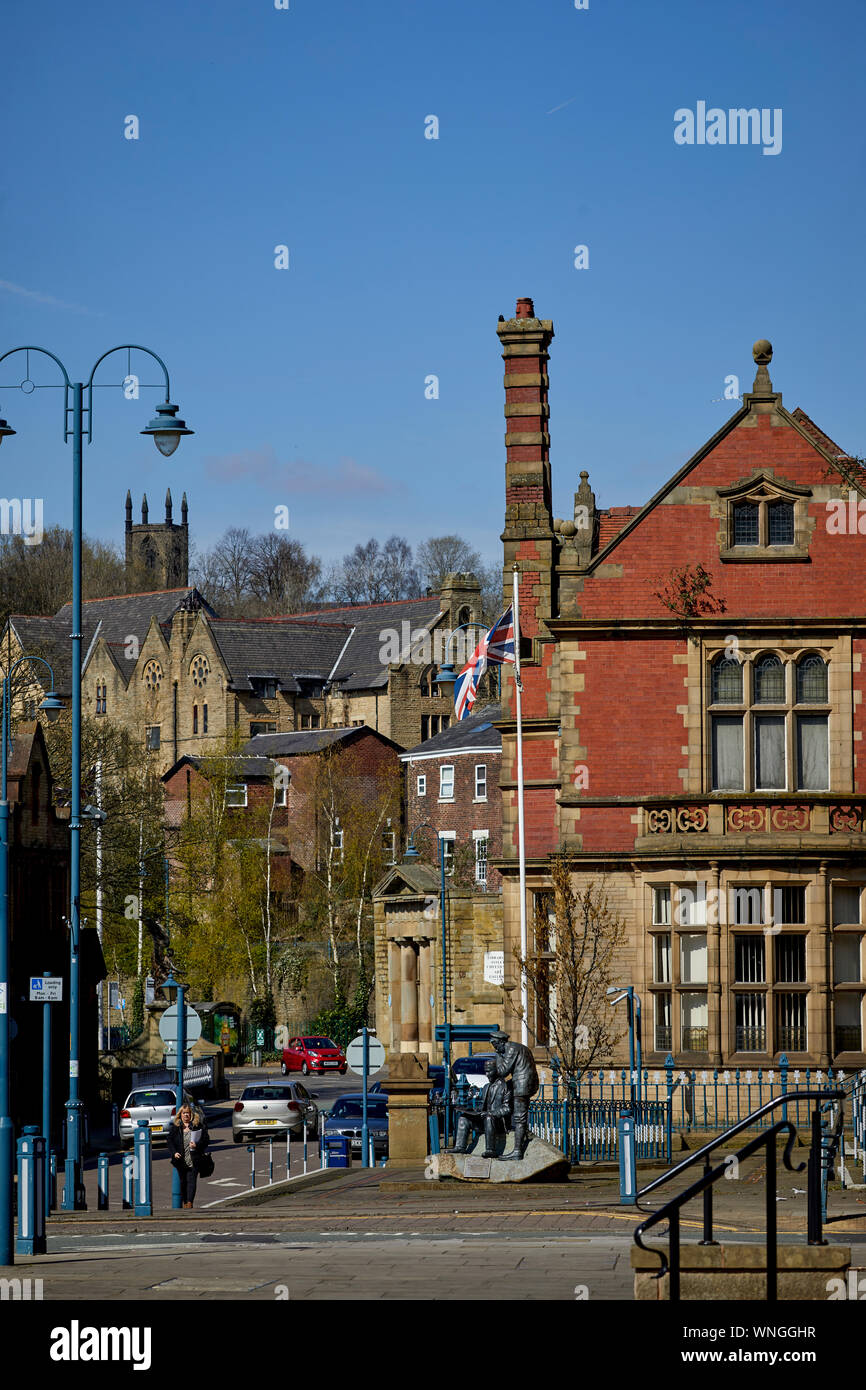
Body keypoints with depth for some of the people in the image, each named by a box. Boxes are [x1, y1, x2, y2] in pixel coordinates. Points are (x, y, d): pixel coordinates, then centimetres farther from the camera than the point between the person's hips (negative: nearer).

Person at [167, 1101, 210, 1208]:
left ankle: (189, 1203, -17)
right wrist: (174, 1153, -9)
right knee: (183, 1182, 11)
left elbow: (206, 1140, 3)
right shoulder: (175, 1128, 8)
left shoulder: (199, 1126, 2)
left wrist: (197, 1145, -15)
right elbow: (170, 1142, 8)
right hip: (181, 1161, 3)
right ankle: (185, 1203, 22)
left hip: (194, 1161, -3)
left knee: (191, 1182, -11)